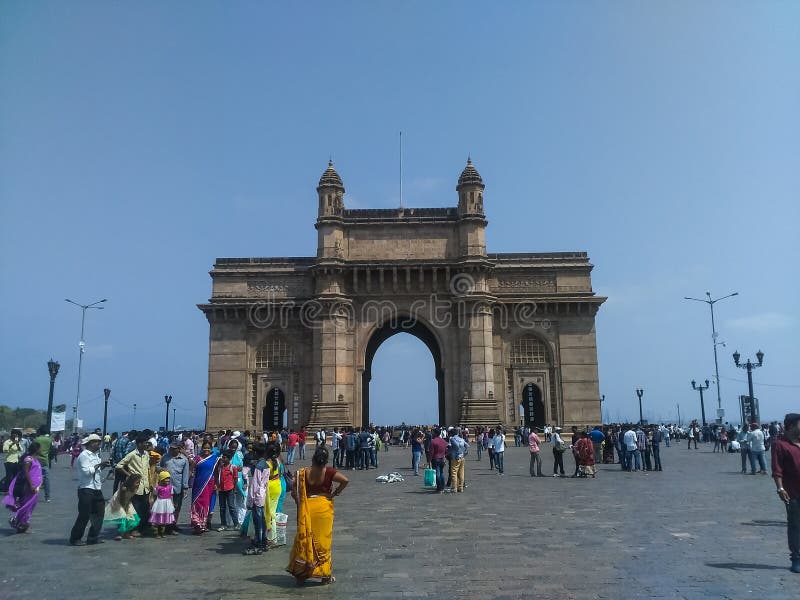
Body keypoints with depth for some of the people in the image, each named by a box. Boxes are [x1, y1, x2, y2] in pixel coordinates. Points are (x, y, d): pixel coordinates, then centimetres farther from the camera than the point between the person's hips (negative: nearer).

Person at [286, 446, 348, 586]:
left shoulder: (303, 473, -9)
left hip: (307, 508, 1)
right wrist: (335, 493, -8)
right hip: (324, 508, -1)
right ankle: (325, 574, 18)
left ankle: (301, 574, 21)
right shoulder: (328, 472, -12)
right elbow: (345, 480, -20)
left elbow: (294, 492, -8)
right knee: (323, 540, 11)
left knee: (305, 539, 13)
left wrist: (300, 503, 8)